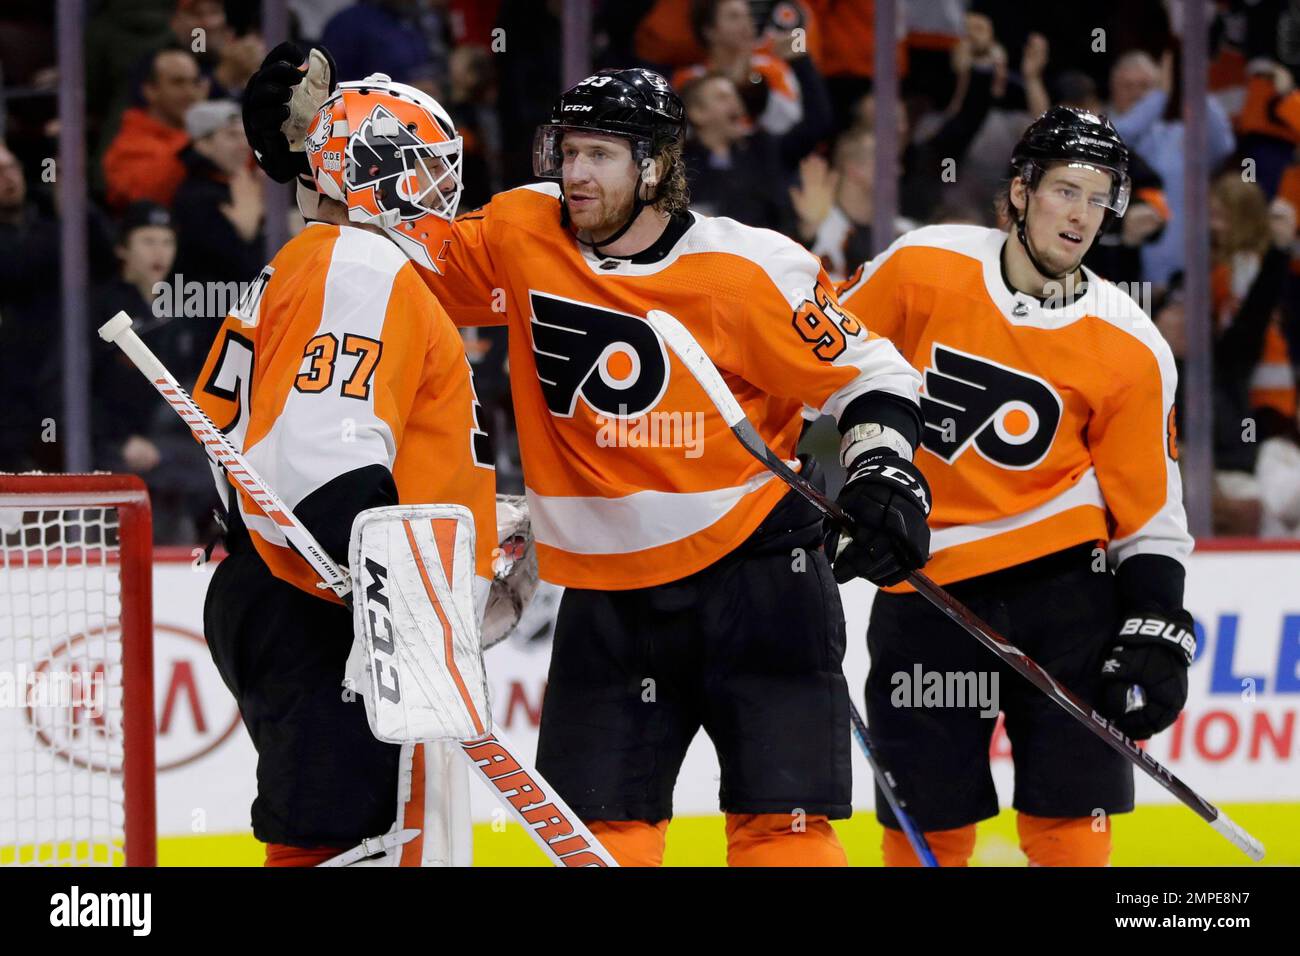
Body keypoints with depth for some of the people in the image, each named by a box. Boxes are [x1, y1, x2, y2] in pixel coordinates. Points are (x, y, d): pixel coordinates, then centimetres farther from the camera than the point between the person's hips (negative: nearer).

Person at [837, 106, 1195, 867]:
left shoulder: (1131, 348, -4)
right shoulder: (921, 269, -7)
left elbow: (1148, 510, 1)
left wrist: (1155, 634, -6)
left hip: (1059, 577, 0)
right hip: (926, 583, 0)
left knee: (1068, 819, -4)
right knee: (927, 826, 3)